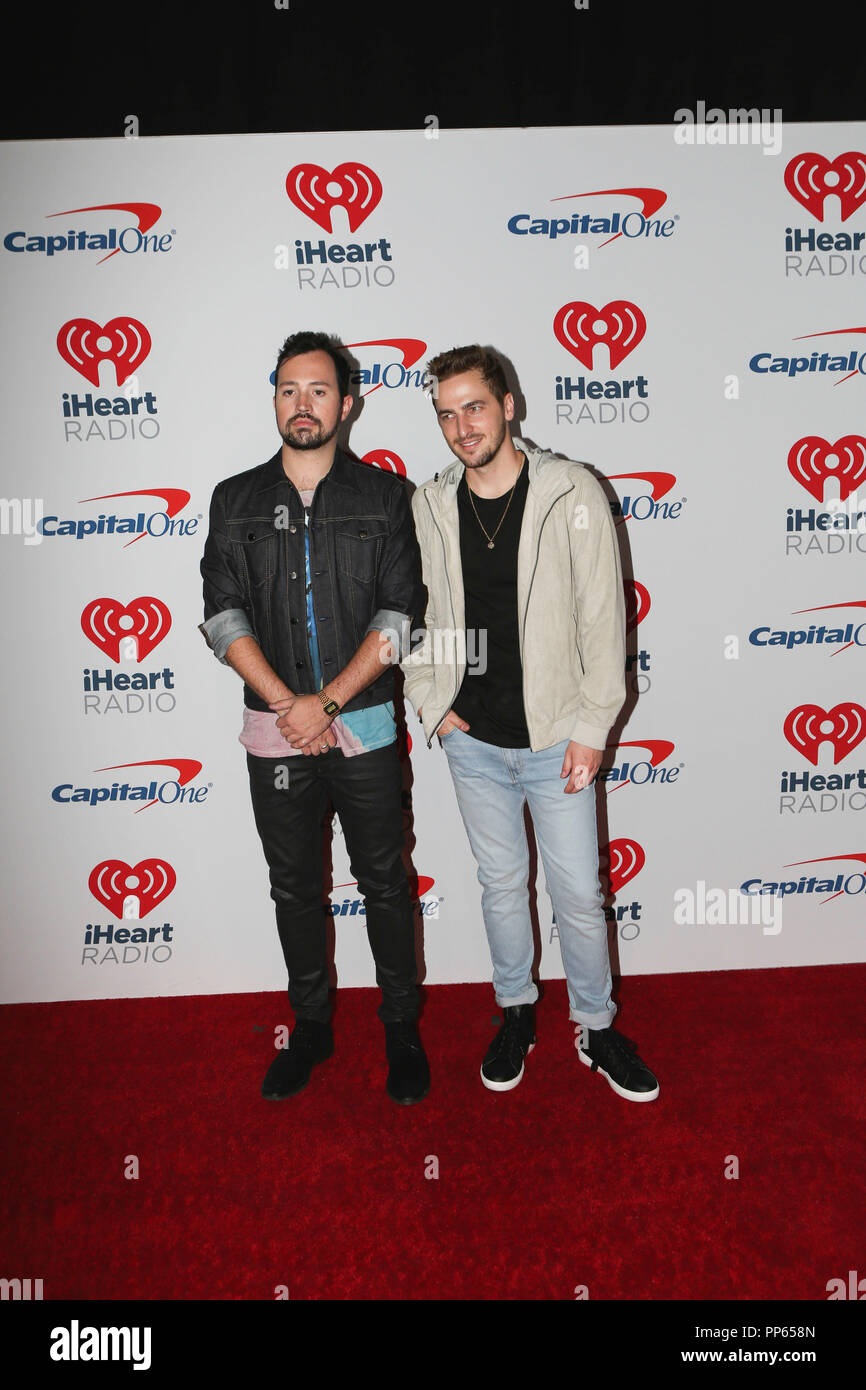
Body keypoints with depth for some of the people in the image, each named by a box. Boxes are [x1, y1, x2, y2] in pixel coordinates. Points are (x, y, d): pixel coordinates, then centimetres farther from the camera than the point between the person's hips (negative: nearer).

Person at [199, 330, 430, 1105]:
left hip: (364, 728, -2)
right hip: (275, 731, 2)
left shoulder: (384, 497, 0)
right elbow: (224, 616, -2)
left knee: (385, 885, 8)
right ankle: (311, 1027, 32)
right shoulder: (236, 501, 5)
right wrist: (286, 704, -14)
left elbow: (399, 617, -7)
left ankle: (402, 1031, 26)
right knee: (295, 888, 14)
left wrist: (326, 703, -16)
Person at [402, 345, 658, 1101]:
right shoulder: (428, 505, 1)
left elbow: (602, 615, -8)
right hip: (473, 741, 3)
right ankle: (518, 1013, 37)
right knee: (501, 883, 17)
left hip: (556, 739, -2)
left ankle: (597, 1027, 30)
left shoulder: (572, 492, -8)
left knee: (580, 894, 8)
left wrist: (592, 726, -10)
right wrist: (434, 704, 2)